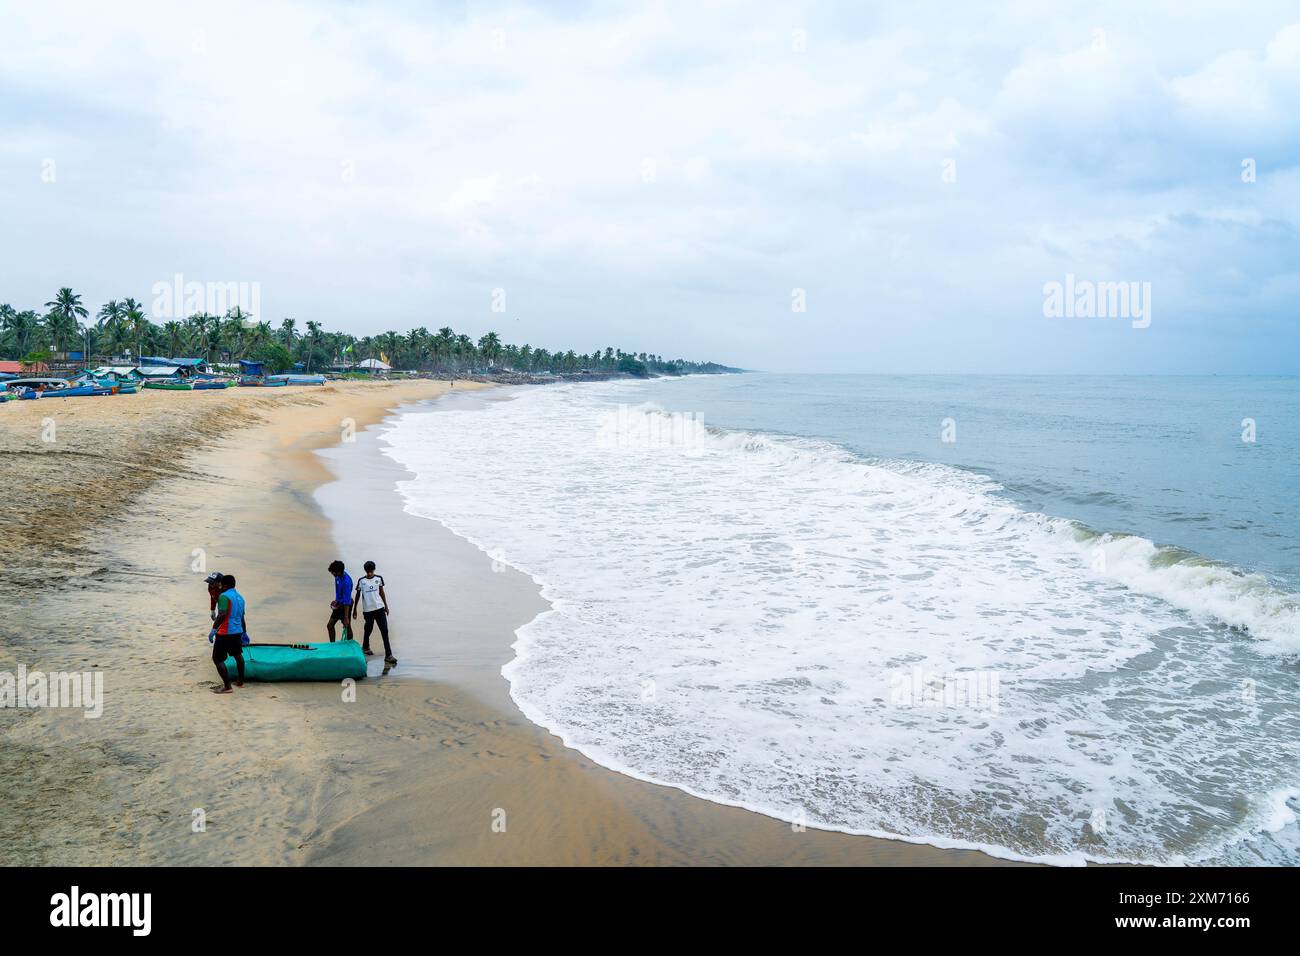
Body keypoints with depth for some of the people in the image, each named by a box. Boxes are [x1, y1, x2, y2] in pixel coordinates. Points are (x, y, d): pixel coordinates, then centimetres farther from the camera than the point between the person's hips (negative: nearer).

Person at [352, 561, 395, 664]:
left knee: (384, 631, -5)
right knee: (368, 629, 14)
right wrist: (354, 610, 6)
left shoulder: (379, 578, 1)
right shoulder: (361, 581, -5)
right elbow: (357, 595, 4)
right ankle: (365, 647, 44)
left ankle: (388, 655, -6)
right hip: (368, 610, -1)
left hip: (380, 608, 1)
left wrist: (386, 606, 14)